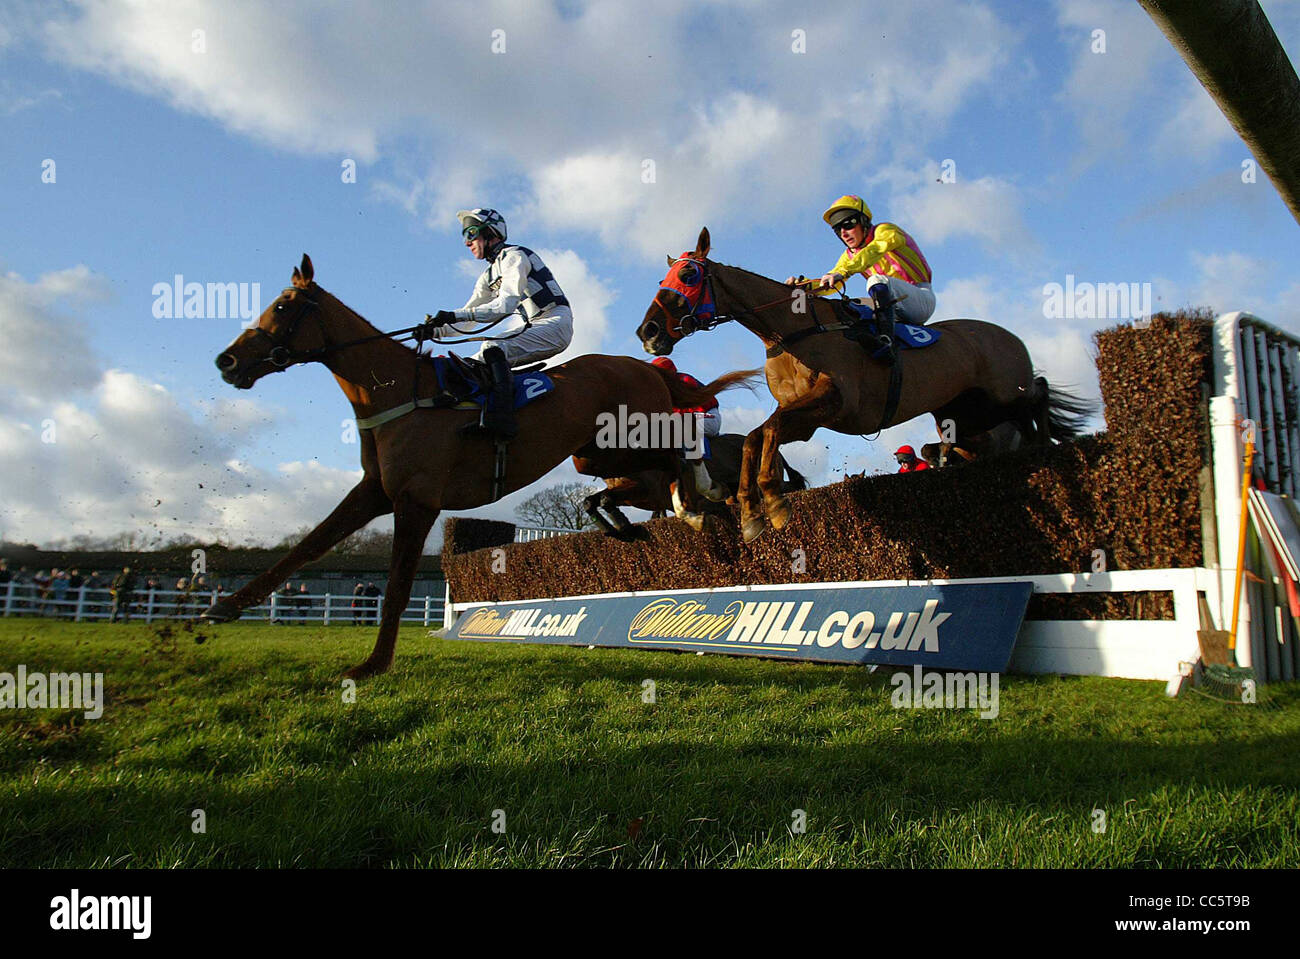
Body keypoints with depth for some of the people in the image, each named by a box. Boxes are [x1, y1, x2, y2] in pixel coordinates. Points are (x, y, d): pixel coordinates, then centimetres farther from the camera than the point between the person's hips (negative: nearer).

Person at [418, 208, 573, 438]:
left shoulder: (514, 256, -9)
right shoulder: (489, 275, 20)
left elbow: (506, 304, -23)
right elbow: (469, 321, 19)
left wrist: (455, 315, -25)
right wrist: (437, 330, 0)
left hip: (555, 323, -10)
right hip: (531, 328, 10)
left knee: (493, 349, -32)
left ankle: (502, 417, -47)